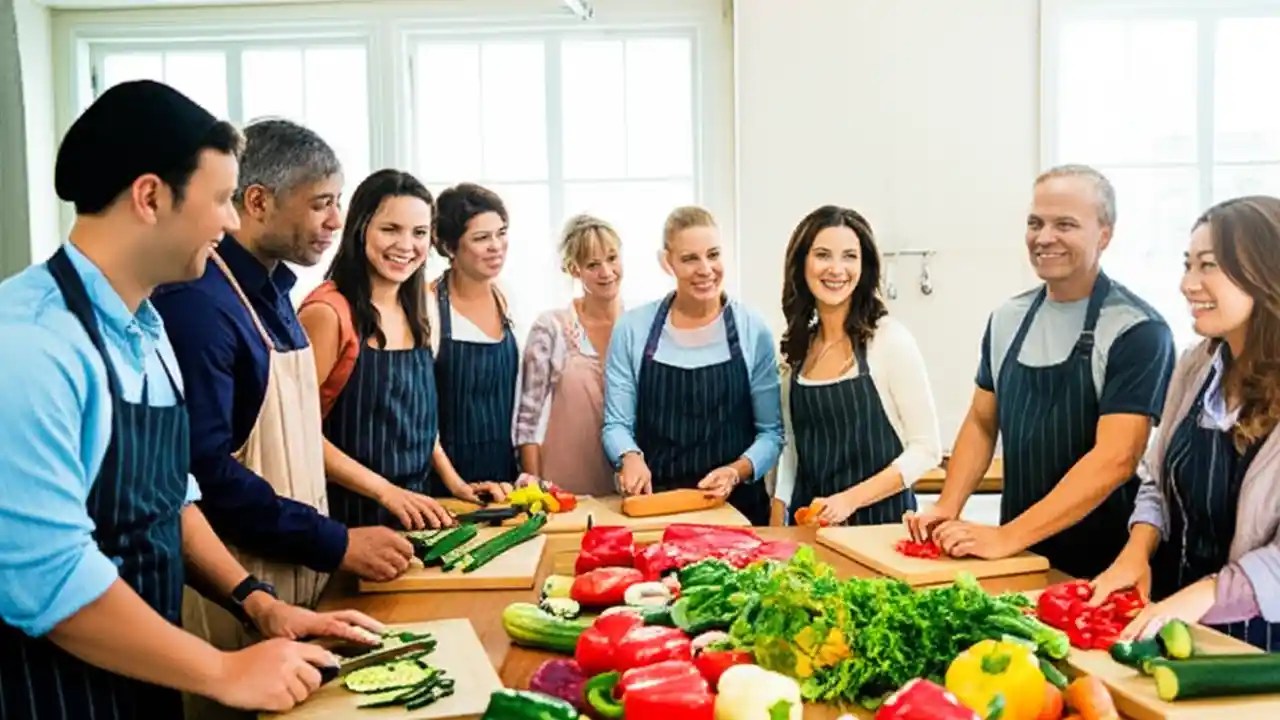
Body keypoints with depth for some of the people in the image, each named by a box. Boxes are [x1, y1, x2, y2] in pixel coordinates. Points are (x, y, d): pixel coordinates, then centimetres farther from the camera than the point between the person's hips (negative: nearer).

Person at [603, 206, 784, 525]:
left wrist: (737, 471, -18)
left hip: (736, 504, 0)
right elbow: (616, 423, 1)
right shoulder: (632, 328, -2)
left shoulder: (752, 330, -3)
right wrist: (630, 457, -19)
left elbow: (771, 431, -1)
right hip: (651, 502, 0)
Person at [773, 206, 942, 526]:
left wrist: (850, 499, -19)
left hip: (880, 520, -4)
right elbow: (793, 447, 10)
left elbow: (926, 449, -11)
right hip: (811, 523, 4)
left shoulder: (890, 339, -12)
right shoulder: (796, 346, 3)